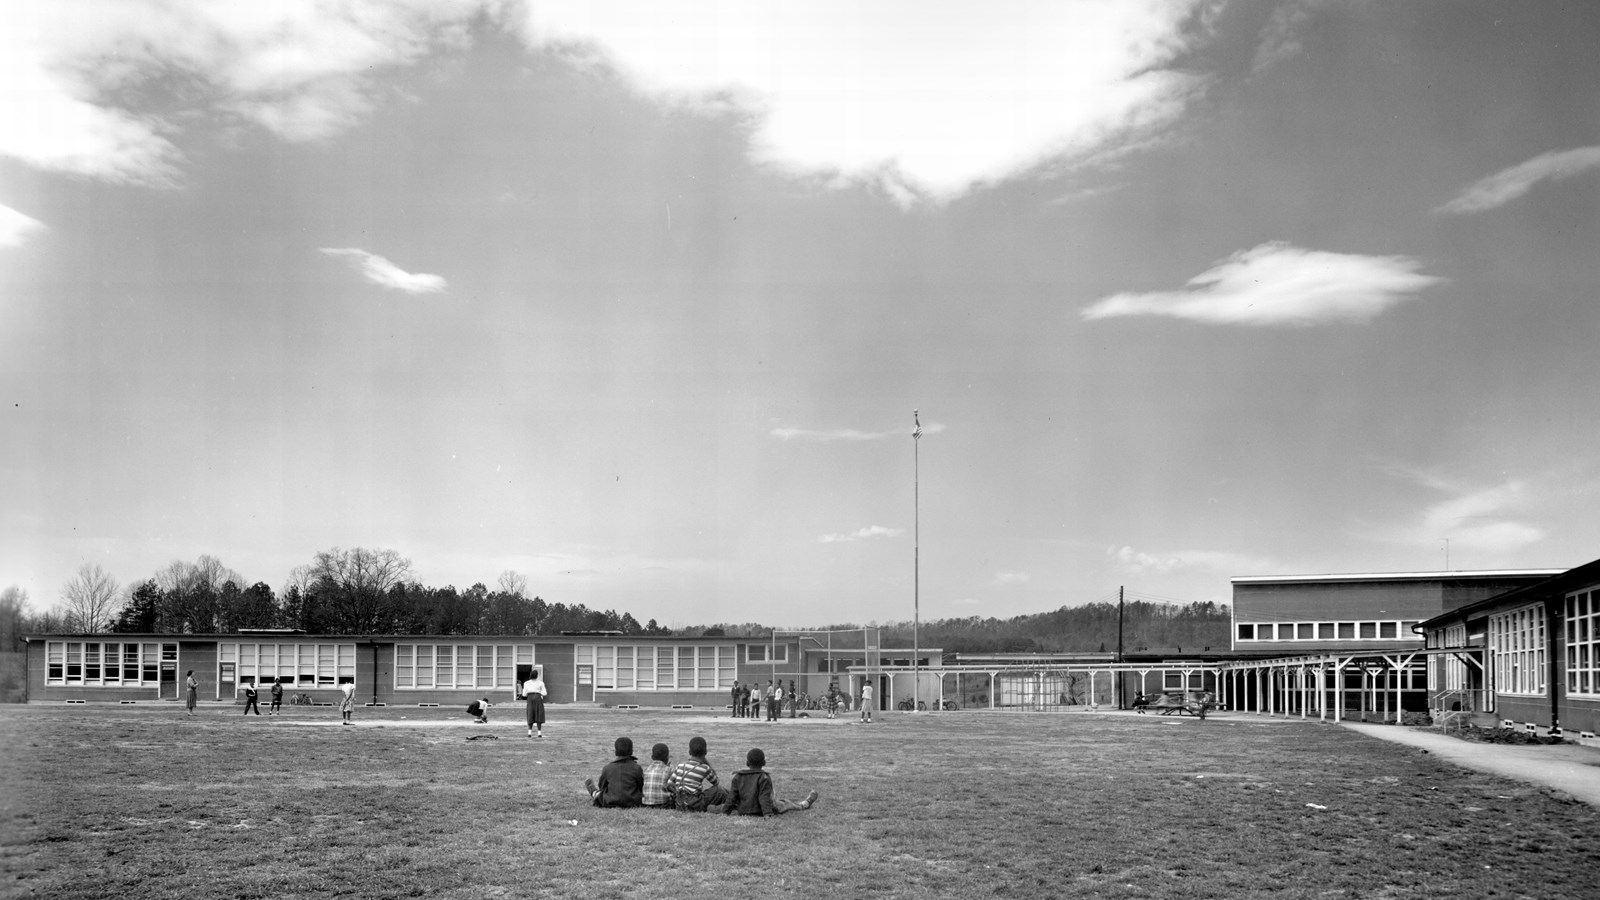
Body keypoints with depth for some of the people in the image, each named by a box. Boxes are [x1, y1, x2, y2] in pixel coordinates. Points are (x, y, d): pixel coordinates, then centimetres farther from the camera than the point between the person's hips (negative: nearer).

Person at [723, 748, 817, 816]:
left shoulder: (737, 777, -1)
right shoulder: (764, 777, -17)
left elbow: (733, 797, -1)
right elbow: (764, 797, -23)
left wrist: (726, 811, 5)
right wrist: (768, 813, -25)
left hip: (742, 811, 3)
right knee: (785, 804, 21)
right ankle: (804, 804, 45)